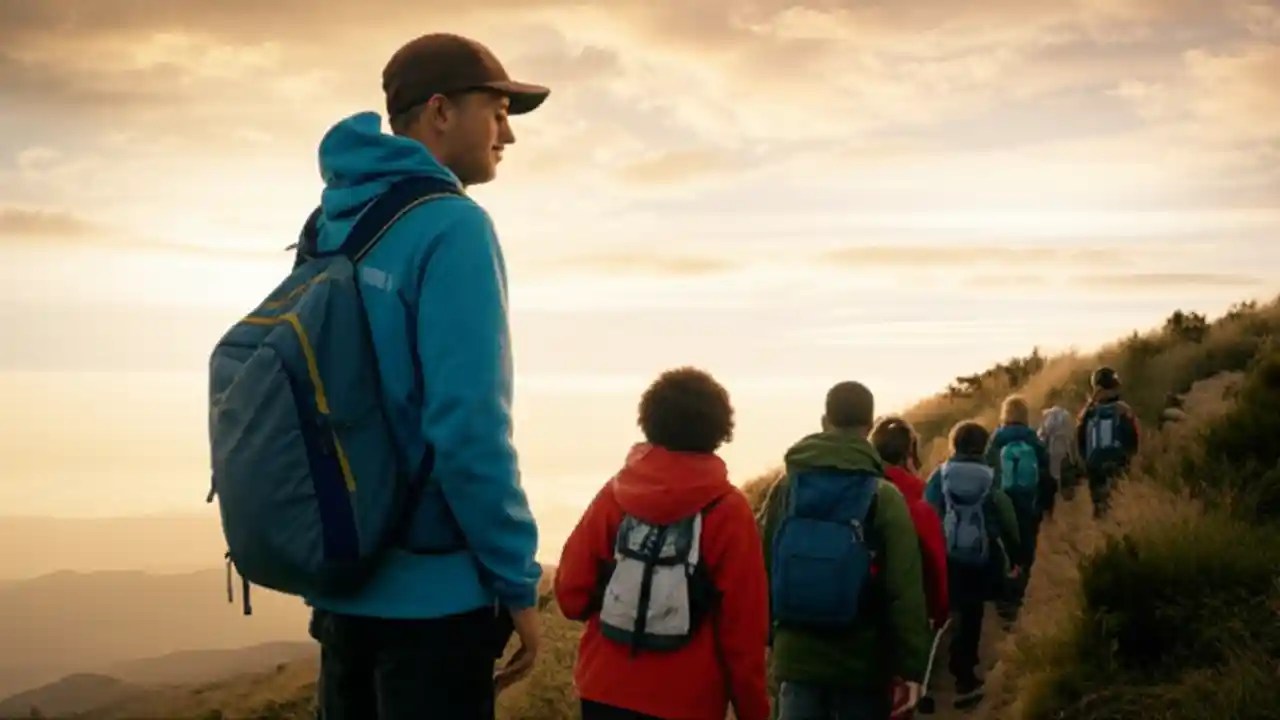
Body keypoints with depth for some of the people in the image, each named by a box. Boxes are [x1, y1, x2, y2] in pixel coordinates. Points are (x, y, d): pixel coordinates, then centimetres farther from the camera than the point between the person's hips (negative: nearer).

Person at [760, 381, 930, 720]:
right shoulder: (885, 498, -9)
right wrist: (911, 667, -8)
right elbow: (905, 593, -12)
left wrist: (769, 636, 13)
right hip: (863, 660, -2)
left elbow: (763, 569, 4)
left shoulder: (785, 487, 0)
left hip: (796, 654, 2)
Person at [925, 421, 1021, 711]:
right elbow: (1007, 521, -1)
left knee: (960, 614, 15)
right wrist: (1013, 557, 8)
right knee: (971, 615, 8)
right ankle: (965, 678, 7)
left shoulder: (940, 475, -4)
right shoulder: (991, 478, -4)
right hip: (981, 559, 0)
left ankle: (966, 677, 18)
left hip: (947, 557, 0)